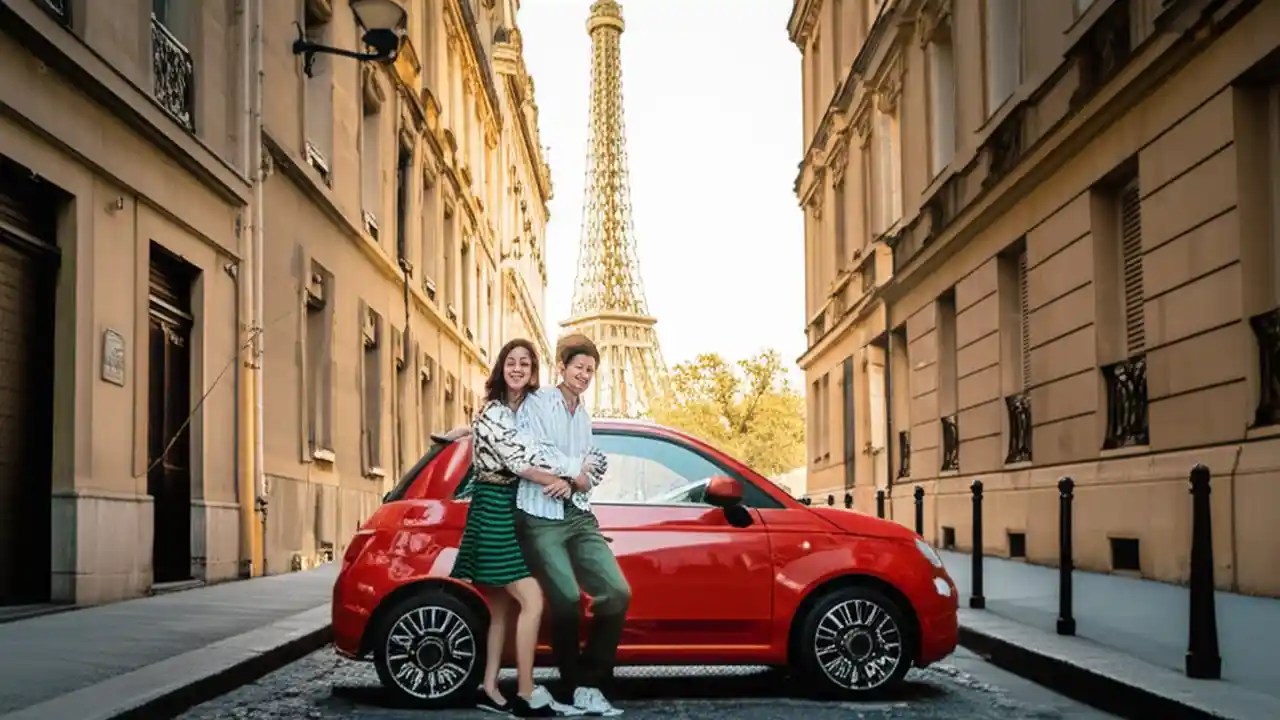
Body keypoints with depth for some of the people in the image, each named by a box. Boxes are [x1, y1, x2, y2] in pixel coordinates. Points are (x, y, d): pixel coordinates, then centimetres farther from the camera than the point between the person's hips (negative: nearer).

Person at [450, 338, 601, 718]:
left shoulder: (531, 408, 12)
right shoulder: (492, 413, -13)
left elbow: (535, 456, 5)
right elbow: (522, 463, -22)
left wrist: (565, 478, -16)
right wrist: (573, 473, -14)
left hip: (513, 512, 9)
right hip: (494, 510, -9)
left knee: (501, 605, 10)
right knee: (532, 600, -14)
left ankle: (490, 690, 15)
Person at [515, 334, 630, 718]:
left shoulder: (584, 418, 20)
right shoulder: (536, 404, -1)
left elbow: (588, 477, 14)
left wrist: (569, 482, -9)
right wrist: (577, 476, -7)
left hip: (579, 516, 7)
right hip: (541, 518, -6)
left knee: (617, 592, -3)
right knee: (567, 602, -12)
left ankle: (590, 683, 6)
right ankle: (576, 688, 5)